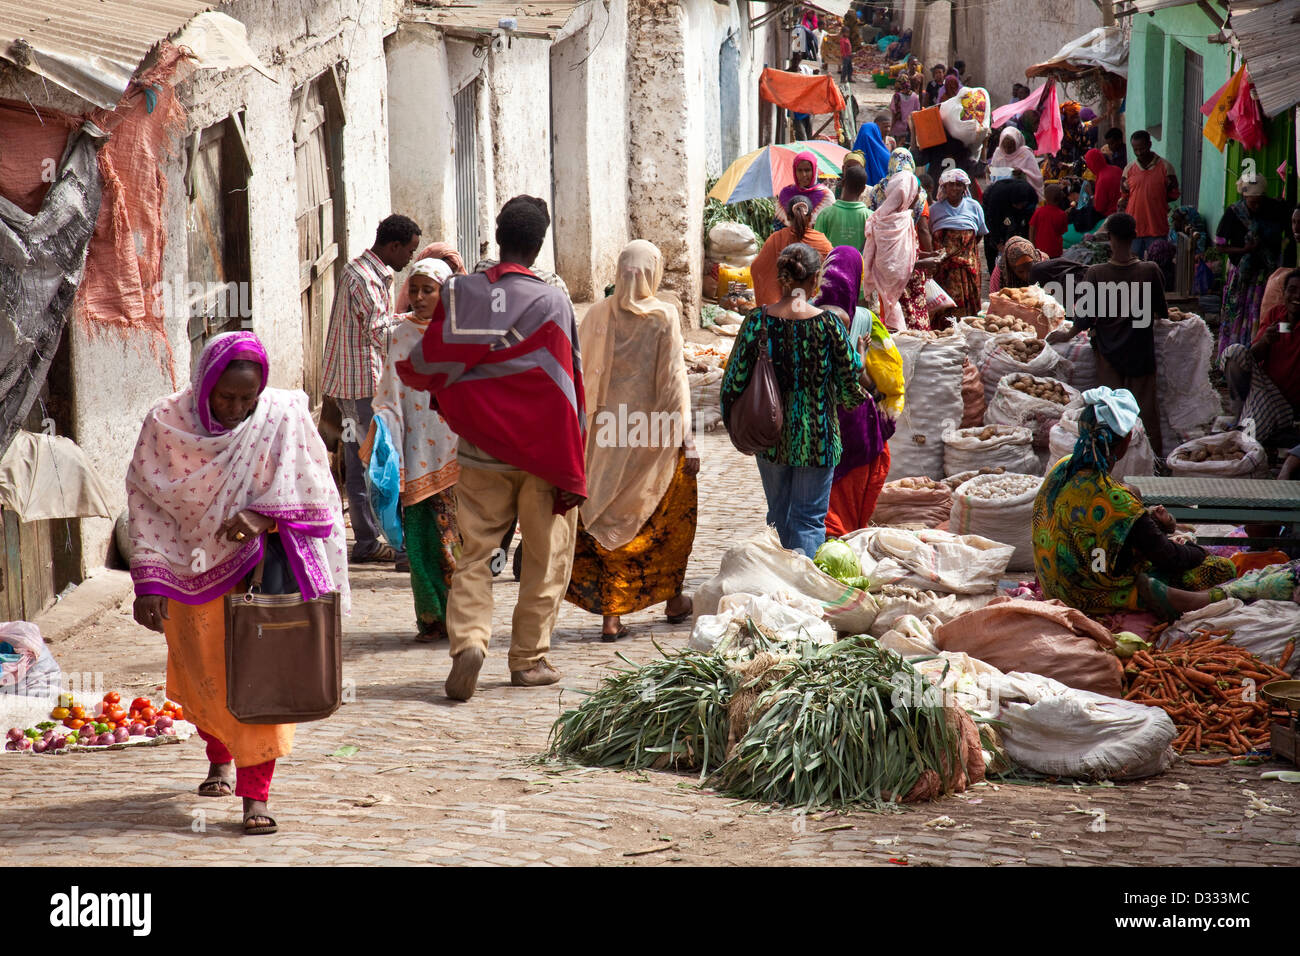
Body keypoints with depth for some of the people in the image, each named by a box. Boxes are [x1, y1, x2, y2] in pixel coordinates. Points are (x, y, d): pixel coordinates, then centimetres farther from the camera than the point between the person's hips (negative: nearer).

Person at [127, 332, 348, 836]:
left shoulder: (283, 419, -14)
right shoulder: (165, 424, -12)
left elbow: (311, 493, -9)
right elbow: (145, 505, -8)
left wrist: (260, 517, -25)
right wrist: (149, 581, -14)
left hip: (256, 566, -2)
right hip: (192, 570, 2)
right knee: (201, 674, 16)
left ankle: (255, 794, -5)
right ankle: (220, 758, 43)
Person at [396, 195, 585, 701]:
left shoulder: (458, 293, -3)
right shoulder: (552, 302, -10)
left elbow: (428, 366, 4)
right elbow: (567, 387, -8)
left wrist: (407, 372, 30)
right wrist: (570, 472, -3)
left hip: (480, 451, 2)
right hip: (541, 452, -2)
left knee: (474, 554, 8)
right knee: (545, 556, 10)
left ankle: (468, 638, -14)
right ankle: (528, 658, 14)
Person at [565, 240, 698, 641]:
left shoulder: (599, 315, -1)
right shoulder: (664, 315, -9)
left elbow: (582, 374, 3)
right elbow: (673, 378, -11)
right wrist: (687, 441, -7)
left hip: (609, 434, 3)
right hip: (654, 432, -3)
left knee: (615, 520, 8)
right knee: (671, 517, 17)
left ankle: (612, 615, 3)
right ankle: (673, 599, 28)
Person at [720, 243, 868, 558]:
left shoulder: (758, 320, -7)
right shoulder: (827, 323, -13)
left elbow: (734, 381, -5)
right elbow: (851, 382, -5)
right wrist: (848, 400, 18)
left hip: (769, 435, 3)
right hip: (816, 436, -3)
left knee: (779, 513, 20)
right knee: (809, 517, 5)